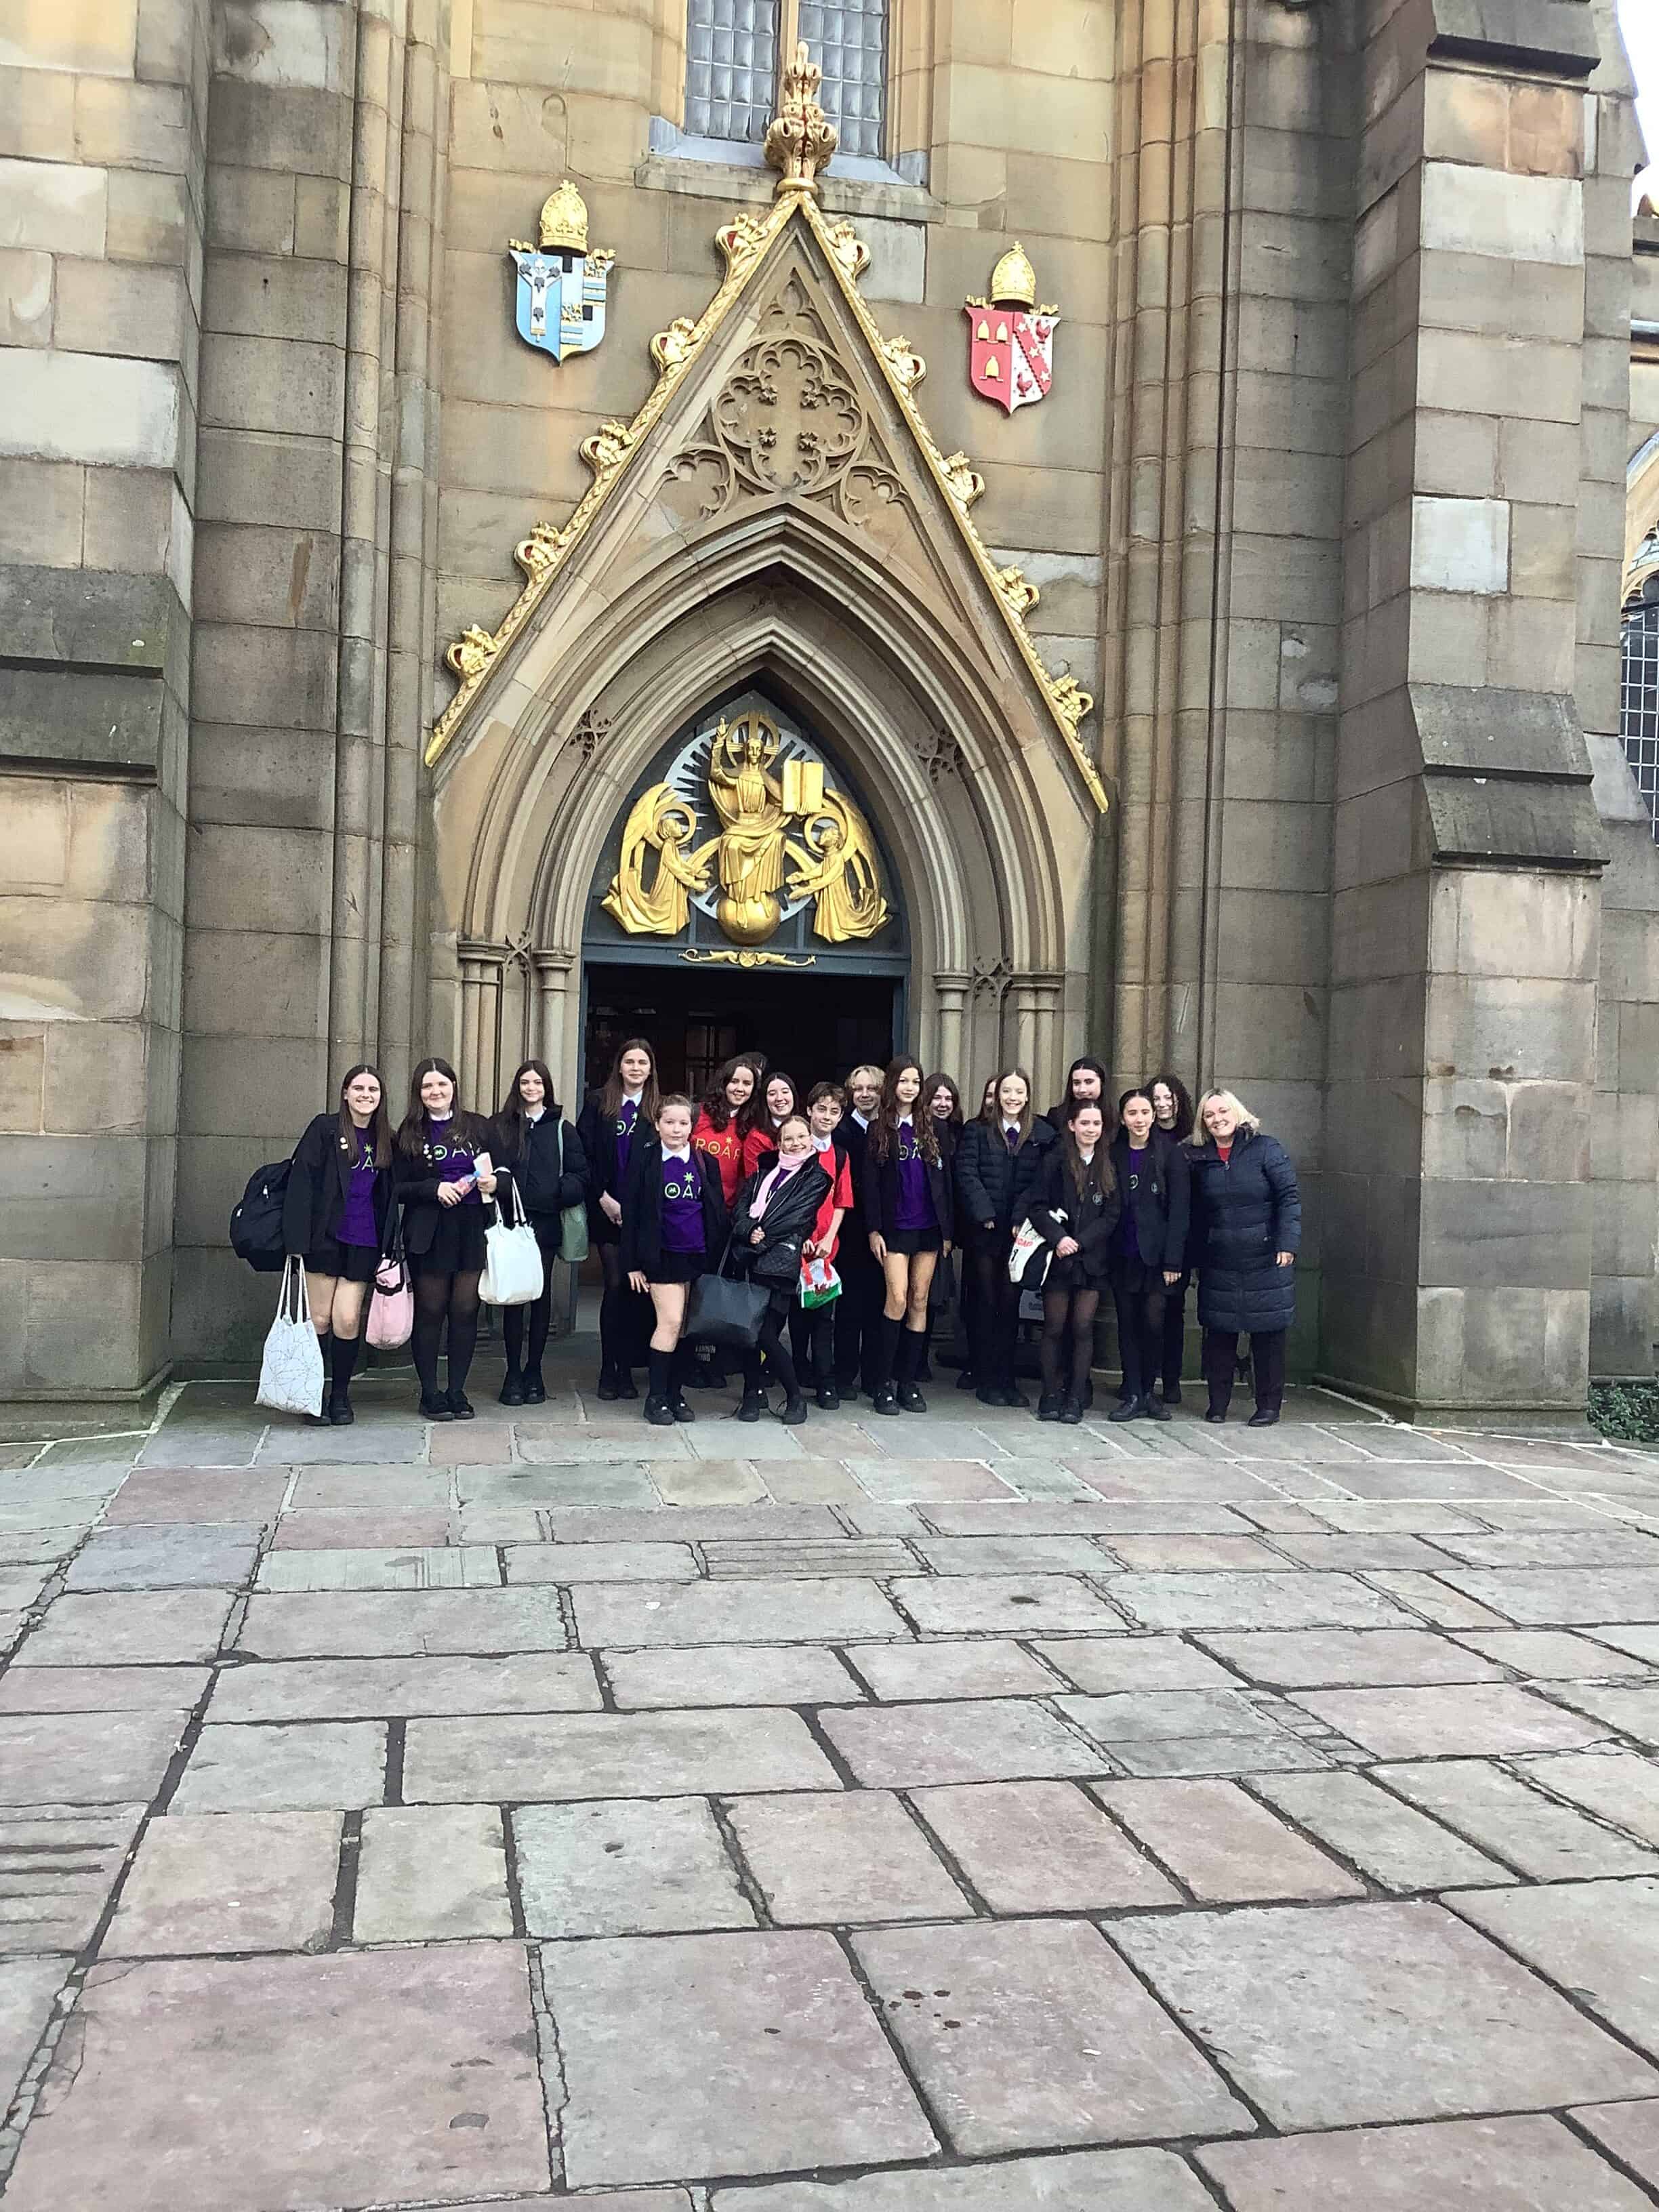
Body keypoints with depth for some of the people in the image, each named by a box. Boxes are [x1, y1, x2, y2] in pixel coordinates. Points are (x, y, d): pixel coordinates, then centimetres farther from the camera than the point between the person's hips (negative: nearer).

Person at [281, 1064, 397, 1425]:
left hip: (364, 1243, 3)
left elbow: (390, 1197, 15)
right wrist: (297, 1240, -13)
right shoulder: (325, 1129, -2)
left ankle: (340, 1396, 14)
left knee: (348, 1321, -2)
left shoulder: (386, 1140, 11)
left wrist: (390, 1249, 9)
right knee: (319, 1320, 1)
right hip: (325, 1239, -3)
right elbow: (301, 1183, -6)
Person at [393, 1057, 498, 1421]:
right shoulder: (409, 1134, 4)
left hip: (471, 1231, 1)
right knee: (430, 1312, 3)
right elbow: (397, 1188, 1)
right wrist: (434, 1188, -14)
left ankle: (457, 1391, 12)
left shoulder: (477, 1127, 8)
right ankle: (430, 1393, 12)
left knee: (466, 1311, 2)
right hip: (429, 1234, -1)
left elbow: (498, 1172, 15)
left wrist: (492, 1183, -8)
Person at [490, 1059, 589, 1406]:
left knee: (542, 1296, 6)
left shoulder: (561, 1128, 7)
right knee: (513, 1297, 1)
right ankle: (513, 1373, 7)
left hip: (546, 1223, 0)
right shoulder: (500, 1126, 9)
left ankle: (533, 1372, 15)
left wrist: (557, 1191, -13)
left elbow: (580, 1176, 4)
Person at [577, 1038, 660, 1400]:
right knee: (615, 1285, -4)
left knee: (634, 1288, 1)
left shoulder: (659, 1109, 6)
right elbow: (584, 1156, 1)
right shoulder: (599, 1104, 4)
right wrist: (603, 1198, -7)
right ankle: (608, 1370, 5)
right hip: (608, 1210, -1)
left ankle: (626, 1369, 10)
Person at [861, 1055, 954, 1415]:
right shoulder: (878, 1128, 3)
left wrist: (947, 1229, 6)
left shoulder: (930, 1127, 9)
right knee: (898, 1299, -13)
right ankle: (883, 1382, -4)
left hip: (928, 1227, 3)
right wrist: (873, 1230, -7)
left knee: (920, 1301, 3)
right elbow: (870, 1183, 0)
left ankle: (907, 1382, 9)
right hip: (894, 1228, -3)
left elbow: (942, 1180, 9)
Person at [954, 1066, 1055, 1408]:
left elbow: (1041, 1181, -1)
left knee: (1011, 1303, 5)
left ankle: (1006, 1378, 13)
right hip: (985, 1231, -1)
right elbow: (967, 1174, -5)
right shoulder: (977, 1131, 2)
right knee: (986, 1303, 4)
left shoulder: (1042, 1134, 5)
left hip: (1018, 1232, 1)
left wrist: (1022, 1219, -10)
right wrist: (985, 1215, -13)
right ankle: (987, 1380, 10)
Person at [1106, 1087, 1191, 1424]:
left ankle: (1147, 1393, 11)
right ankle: (1133, 1396, 12)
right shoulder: (1114, 1154, 6)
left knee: (1153, 1322, -7)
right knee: (1128, 1324, 5)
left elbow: (1179, 1210, -7)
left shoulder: (1170, 1153, -4)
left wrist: (1173, 1260, -12)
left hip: (1156, 1254, -3)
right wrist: (1104, 1250, 0)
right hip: (1122, 1254, 3)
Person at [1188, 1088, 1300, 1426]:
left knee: (1268, 1334, 3)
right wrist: (1195, 1256, 8)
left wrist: (1287, 1243, -16)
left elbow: (1289, 1197, -7)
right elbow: (1195, 1212, 14)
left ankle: (1269, 1406, 14)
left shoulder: (1266, 1149, -3)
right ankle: (1217, 1404, 16)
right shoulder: (1199, 1158, 8)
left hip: (1265, 1259, -3)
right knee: (1218, 1333, 4)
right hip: (1217, 1263, 3)